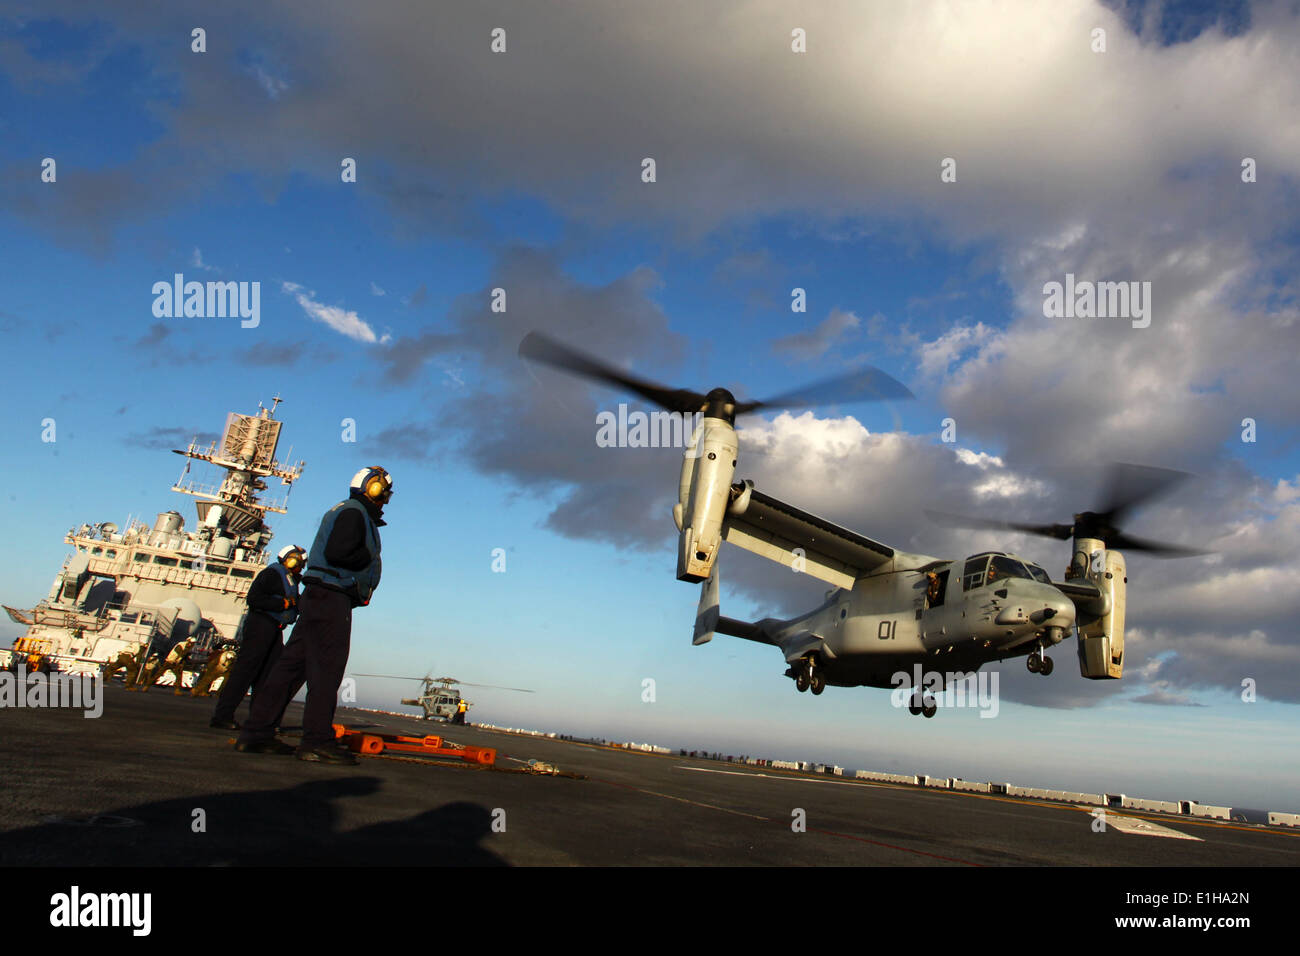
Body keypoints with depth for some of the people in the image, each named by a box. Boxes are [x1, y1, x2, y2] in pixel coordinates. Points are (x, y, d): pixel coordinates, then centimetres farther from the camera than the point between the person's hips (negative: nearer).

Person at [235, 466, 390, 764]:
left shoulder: (351, 513, 24)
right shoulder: (353, 512, -8)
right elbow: (337, 553, -22)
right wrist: (369, 556, -8)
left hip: (318, 596, 10)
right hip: (330, 597, -10)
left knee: (293, 663, 8)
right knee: (327, 668, -9)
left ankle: (256, 732, 11)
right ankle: (317, 740, -7)